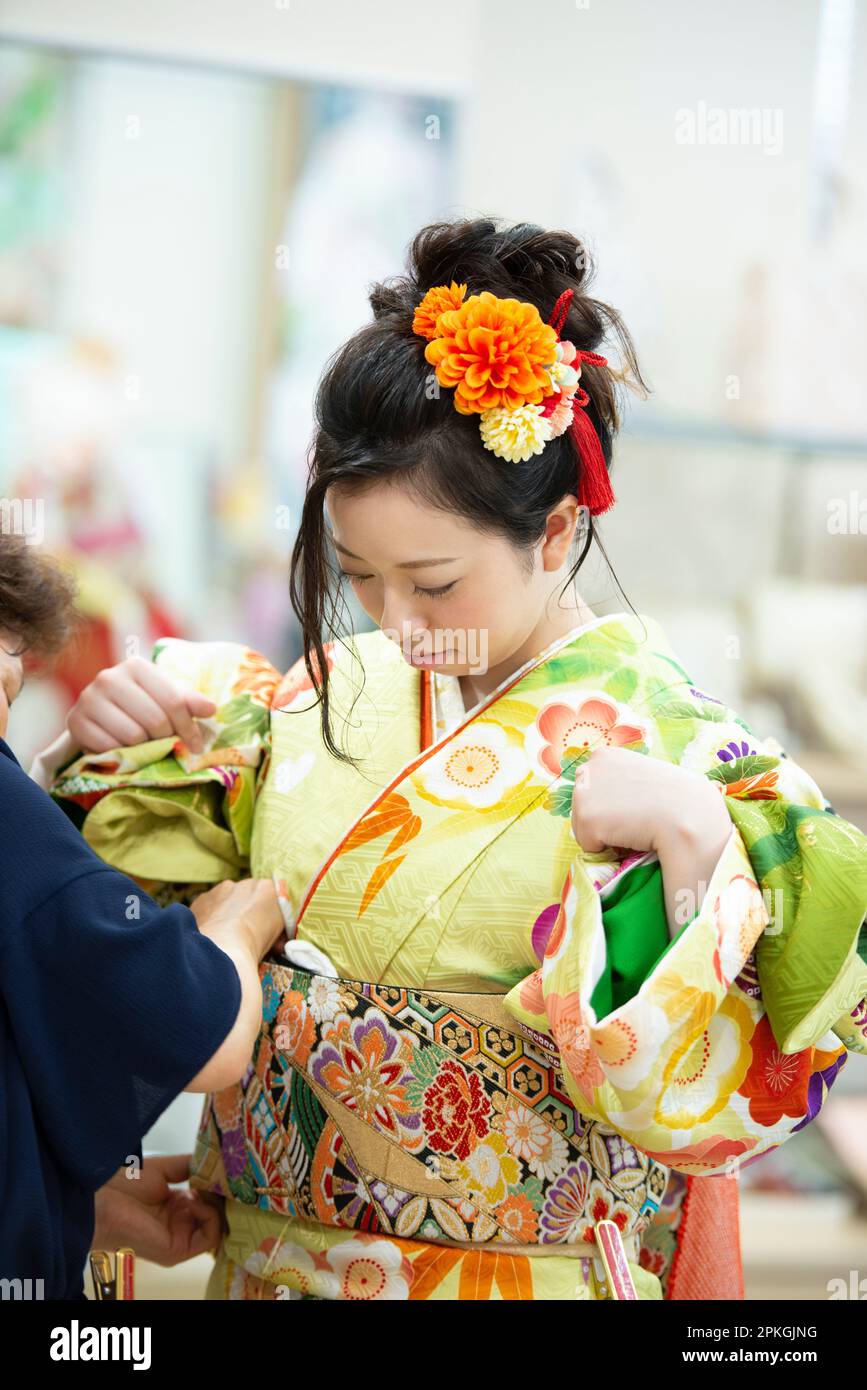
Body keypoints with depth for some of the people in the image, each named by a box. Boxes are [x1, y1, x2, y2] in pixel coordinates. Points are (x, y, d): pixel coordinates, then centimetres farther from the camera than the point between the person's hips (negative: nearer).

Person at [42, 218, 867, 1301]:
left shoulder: (670, 751, -16)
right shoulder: (328, 696, -3)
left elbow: (718, 1100, -20)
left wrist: (693, 836, -31)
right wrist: (118, 751, -9)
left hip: (511, 1280, -4)